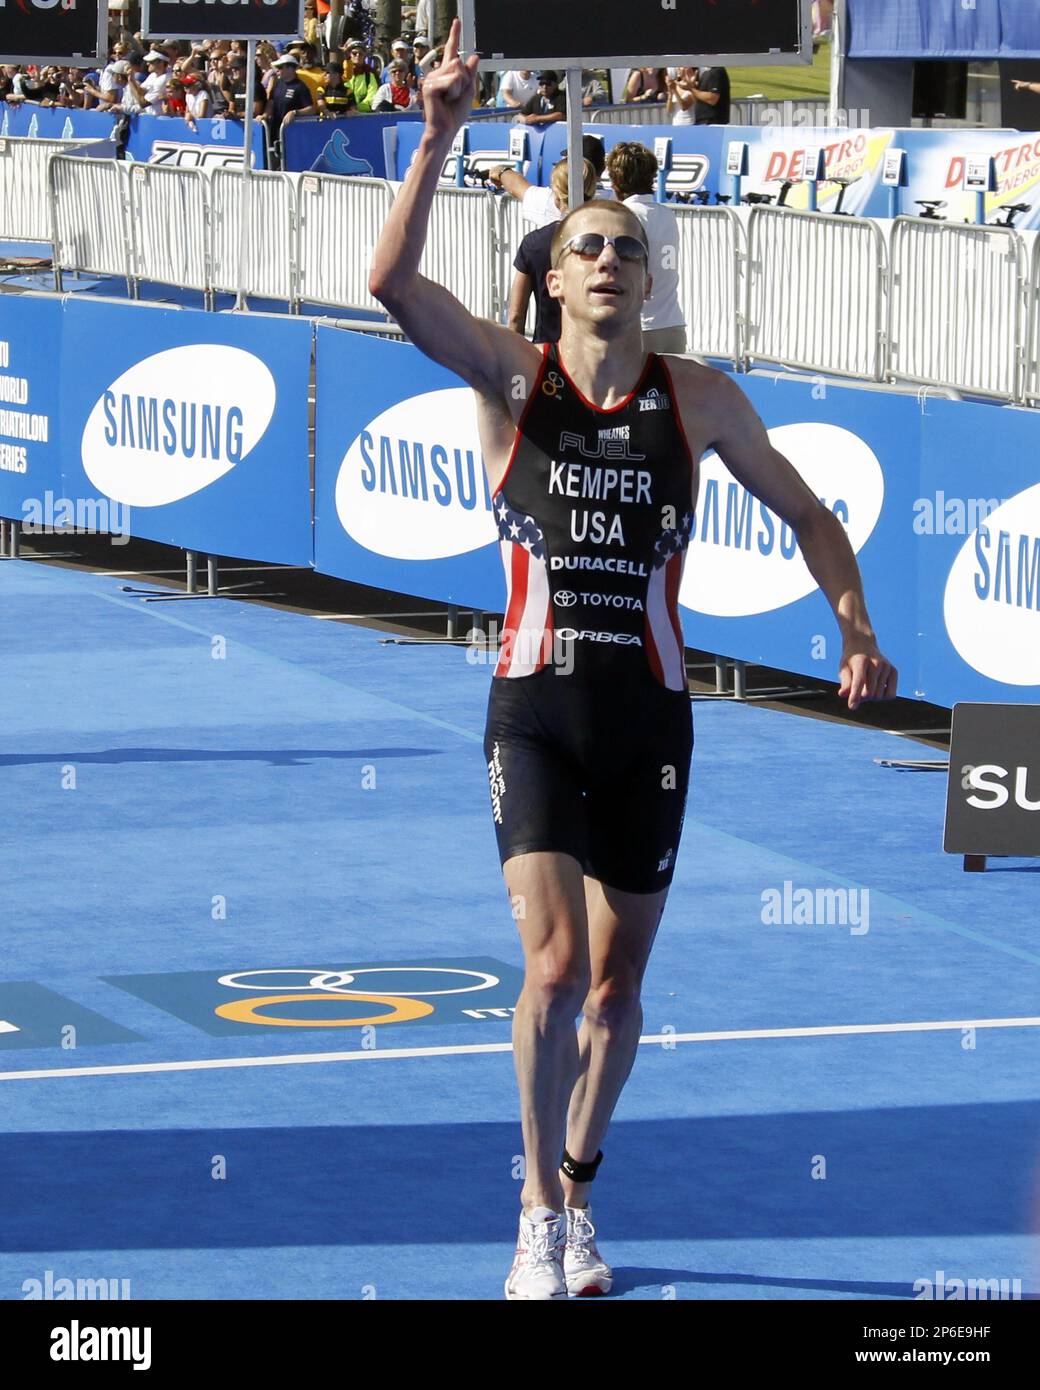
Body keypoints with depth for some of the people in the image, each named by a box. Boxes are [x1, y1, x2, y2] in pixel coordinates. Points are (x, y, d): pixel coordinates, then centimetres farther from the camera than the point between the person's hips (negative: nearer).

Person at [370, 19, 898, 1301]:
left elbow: (804, 513, 12)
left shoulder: (699, 400, 2)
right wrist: (438, 136, -25)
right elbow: (394, 282, -17)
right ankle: (541, 1218, -3)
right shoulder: (512, 379, -3)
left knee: (616, 981, 10)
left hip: (649, 714, 2)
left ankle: (576, 1198, 29)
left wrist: (856, 629, 0)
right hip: (534, 706, -2)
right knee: (554, 964, -17)